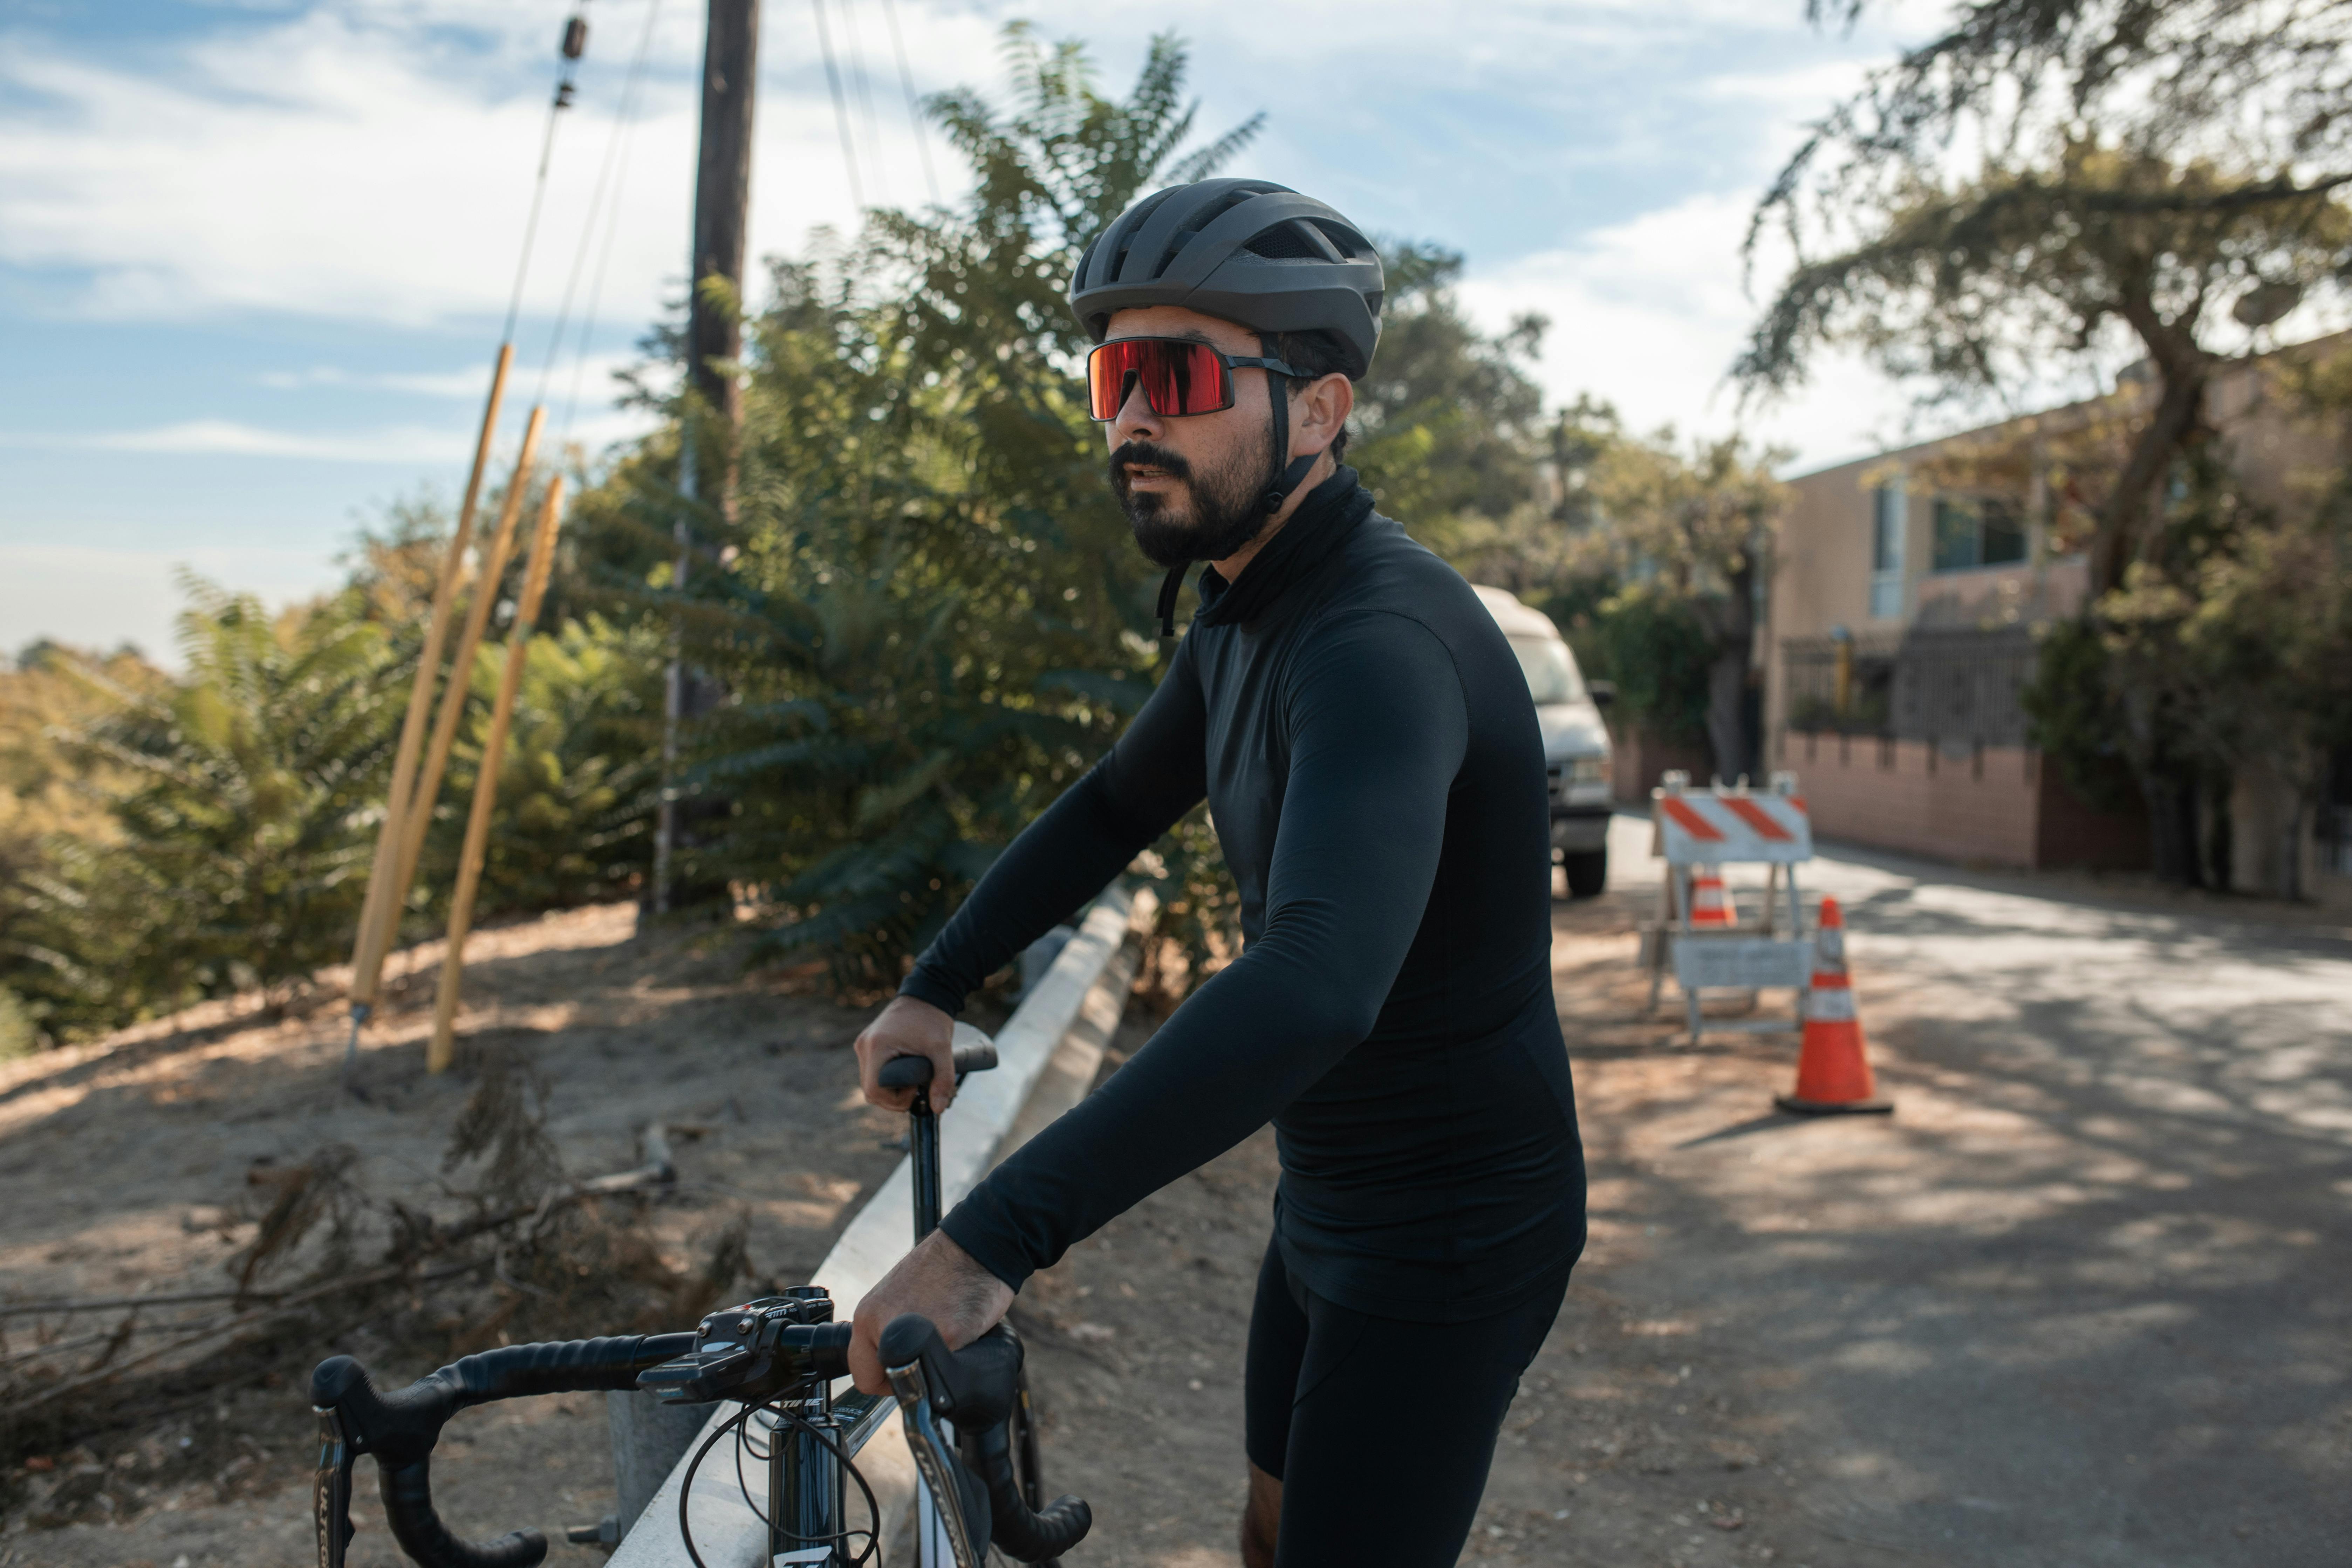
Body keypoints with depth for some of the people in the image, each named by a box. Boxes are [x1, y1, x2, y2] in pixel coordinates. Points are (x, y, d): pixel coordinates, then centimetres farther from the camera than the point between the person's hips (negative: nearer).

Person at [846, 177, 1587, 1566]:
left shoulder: (1381, 641, -31)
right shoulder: (1246, 617, 2)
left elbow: (1316, 982, -46)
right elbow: (1114, 809, 18)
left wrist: (989, 1242, -50)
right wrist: (935, 989, 9)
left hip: (1448, 1238, -9)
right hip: (1329, 1196, 9)